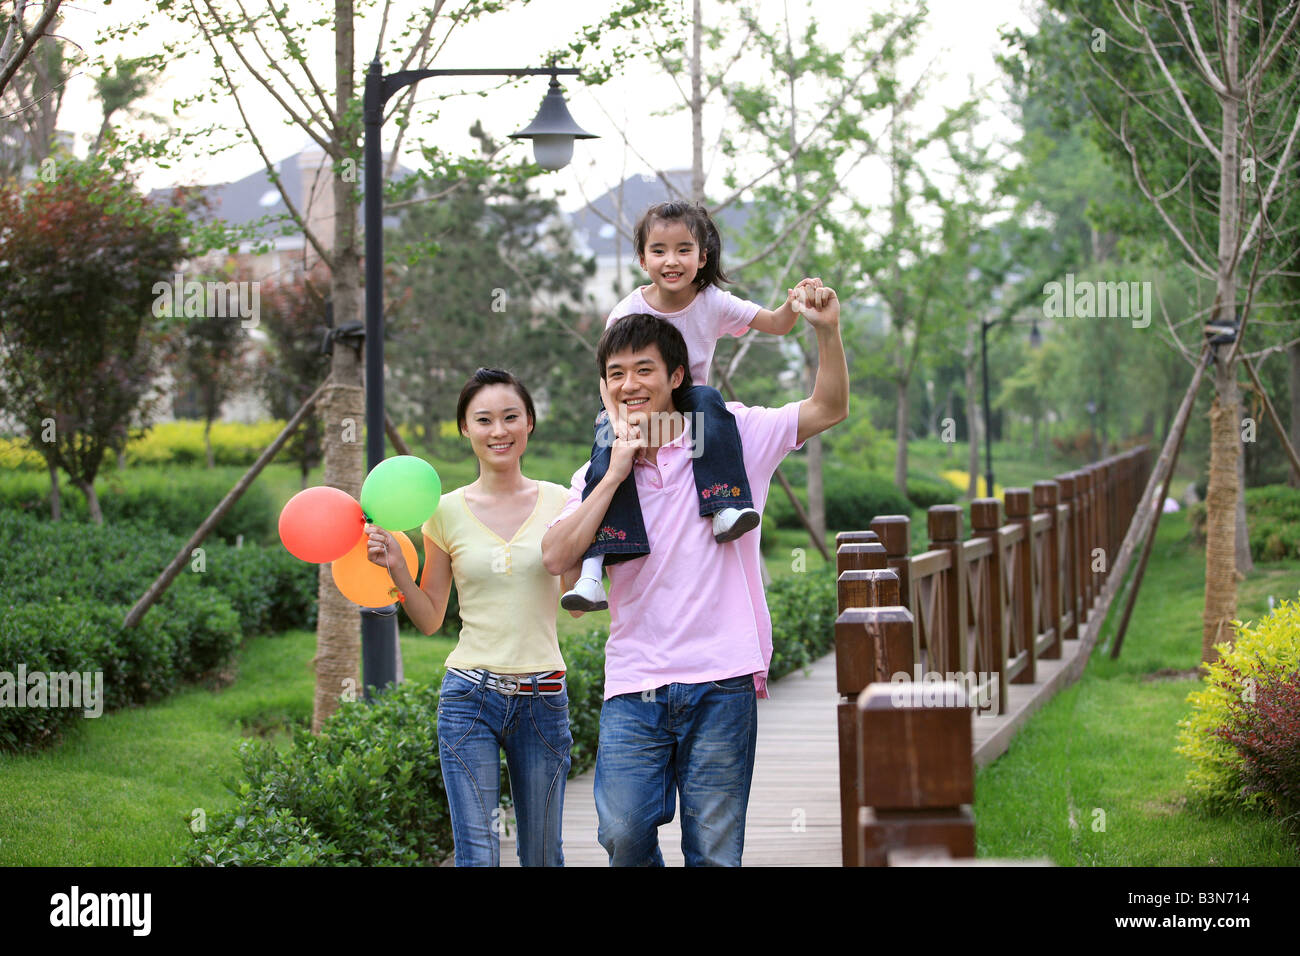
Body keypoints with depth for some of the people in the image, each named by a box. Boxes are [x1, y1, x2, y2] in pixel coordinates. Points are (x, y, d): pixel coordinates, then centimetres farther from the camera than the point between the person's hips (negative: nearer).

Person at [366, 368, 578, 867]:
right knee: (477, 856, -6)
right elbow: (430, 618, 10)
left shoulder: (558, 502, 4)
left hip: (543, 698, 1)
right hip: (469, 696, -1)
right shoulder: (447, 511, 3)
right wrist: (396, 567, -7)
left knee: (542, 855, 9)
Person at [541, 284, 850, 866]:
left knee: (714, 852, 0)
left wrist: (827, 330, -10)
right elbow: (556, 556, -3)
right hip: (634, 684, 2)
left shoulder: (730, 435, 7)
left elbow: (829, 408, 6)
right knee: (624, 834, -12)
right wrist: (616, 474, -5)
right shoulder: (597, 473, 12)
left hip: (722, 681, -1)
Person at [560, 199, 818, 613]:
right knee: (609, 459, -32)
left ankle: (724, 507, -42)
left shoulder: (713, 303, -7)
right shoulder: (629, 312, -10)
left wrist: (793, 305, -28)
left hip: (687, 403, 1)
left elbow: (776, 324, -6)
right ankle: (591, 572, -38)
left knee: (708, 401, -34)